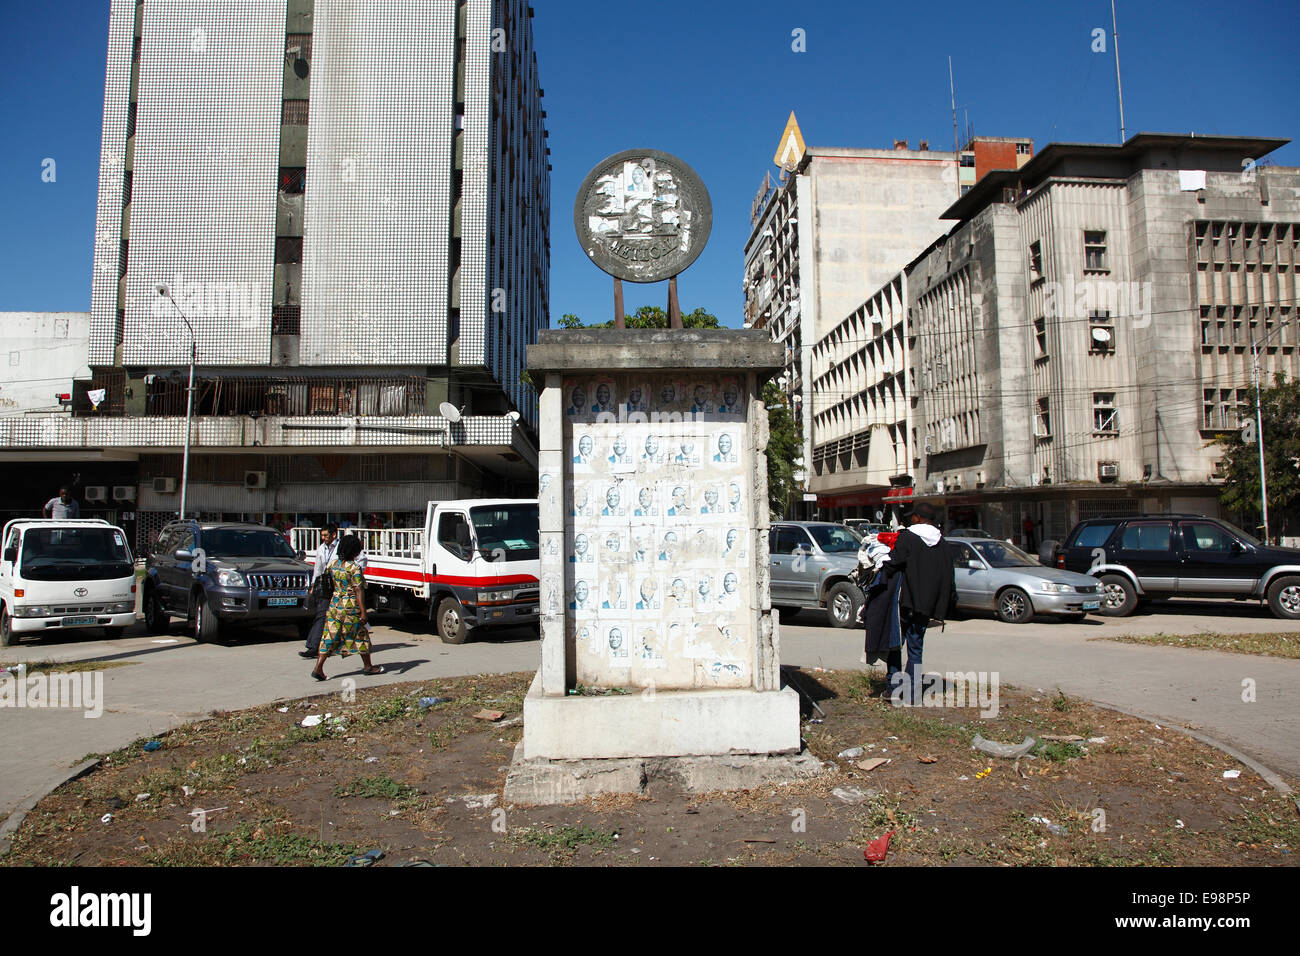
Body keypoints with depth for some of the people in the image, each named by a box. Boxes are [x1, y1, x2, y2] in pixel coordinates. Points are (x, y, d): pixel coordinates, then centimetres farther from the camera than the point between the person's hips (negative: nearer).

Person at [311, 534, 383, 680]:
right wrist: (363, 612, -20)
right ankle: (368, 667, 21)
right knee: (361, 635, 9)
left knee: (330, 636, 7)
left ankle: (318, 668, -1)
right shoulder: (355, 568, -16)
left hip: (335, 605, 6)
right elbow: (358, 591, -20)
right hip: (351, 607, -6)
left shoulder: (333, 565, 4)